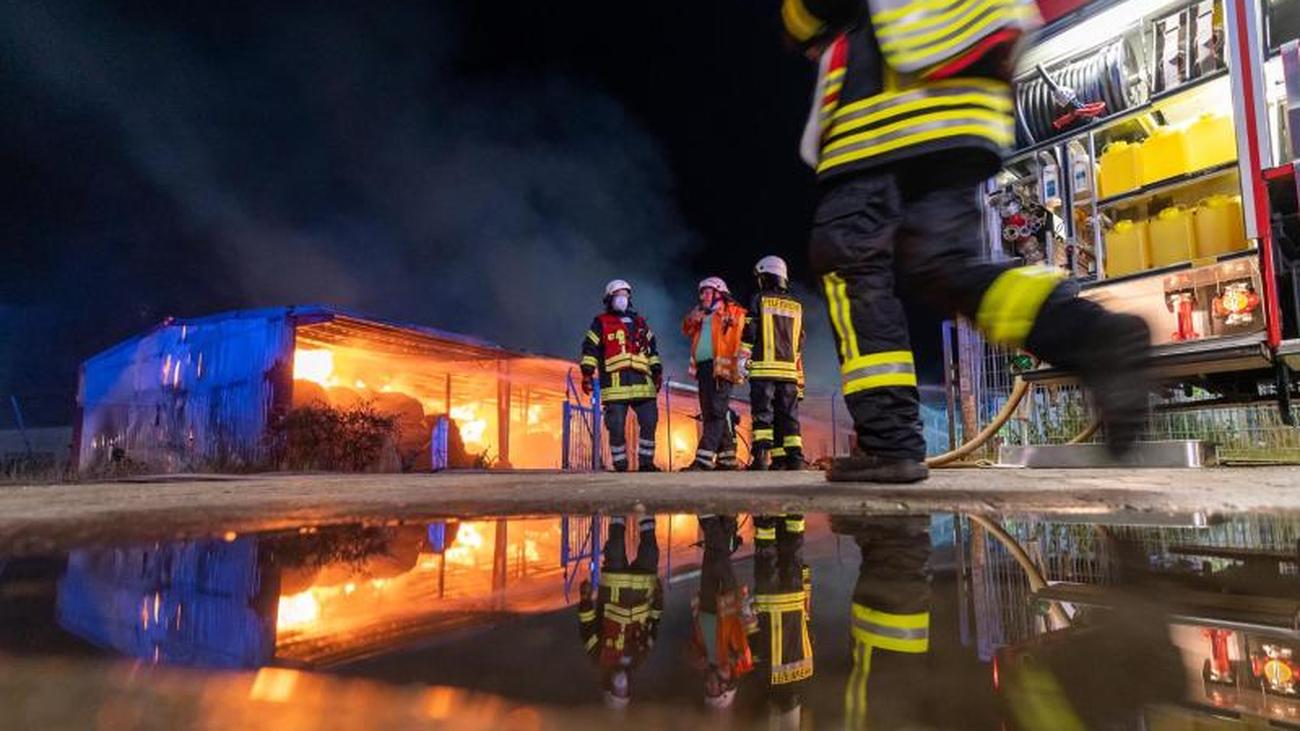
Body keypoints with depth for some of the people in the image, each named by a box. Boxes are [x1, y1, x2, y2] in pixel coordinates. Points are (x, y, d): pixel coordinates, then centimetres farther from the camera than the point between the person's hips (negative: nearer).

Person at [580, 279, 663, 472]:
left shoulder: (640, 323, 23)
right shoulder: (601, 323, 10)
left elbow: (652, 349, 26)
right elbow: (590, 349, 3)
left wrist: (657, 370, 17)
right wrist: (587, 373, -6)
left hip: (642, 382, 4)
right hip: (615, 383, -4)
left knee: (649, 423, 0)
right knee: (617, 428, -4)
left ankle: (646, 462, 10)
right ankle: (620, 466, 5)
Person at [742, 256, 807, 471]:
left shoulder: (759, 300, 3)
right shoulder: (796, 306, 16)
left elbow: (749, 334, -4)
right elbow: (799, 344, 17)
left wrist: (744, 360, 3)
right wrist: (800, 377, 22)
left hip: (763, 368, -4)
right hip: (789, 370, 4)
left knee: (762, 414, -4)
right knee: (788, 416, 7)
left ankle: (761, 455, -14)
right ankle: (793, 457, 2)